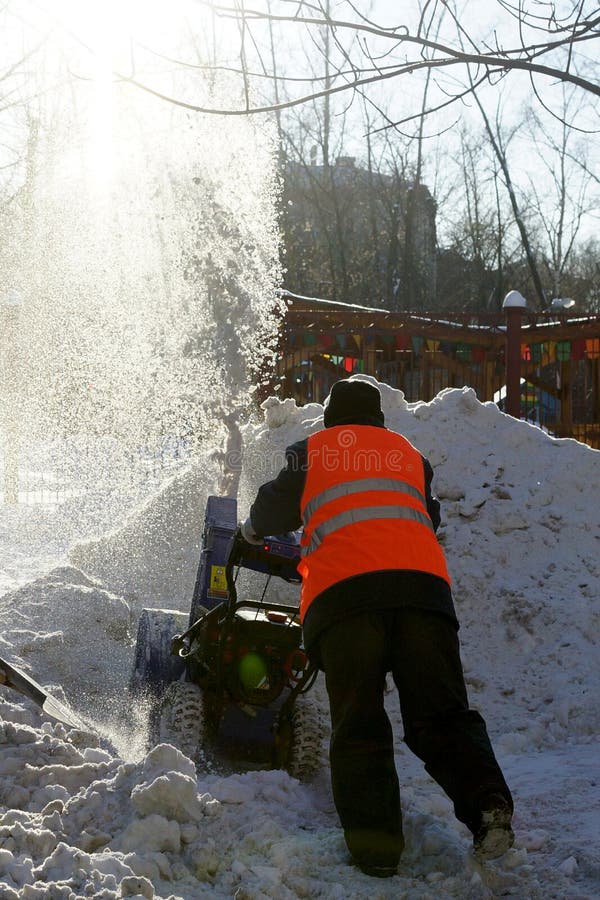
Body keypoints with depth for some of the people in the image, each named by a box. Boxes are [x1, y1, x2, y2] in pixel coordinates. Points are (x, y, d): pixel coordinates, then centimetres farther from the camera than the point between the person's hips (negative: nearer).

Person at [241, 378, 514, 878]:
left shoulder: (310, 452, 22)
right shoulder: (409, 453, 29)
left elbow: (274, 509, 30)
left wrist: (253, 530, 52)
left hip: (342, 592, -2)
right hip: (423, 582, 2)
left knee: (358, 725, 0)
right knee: (442, 714, 5)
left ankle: (374, 844, -13)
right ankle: (486, 802, -19)